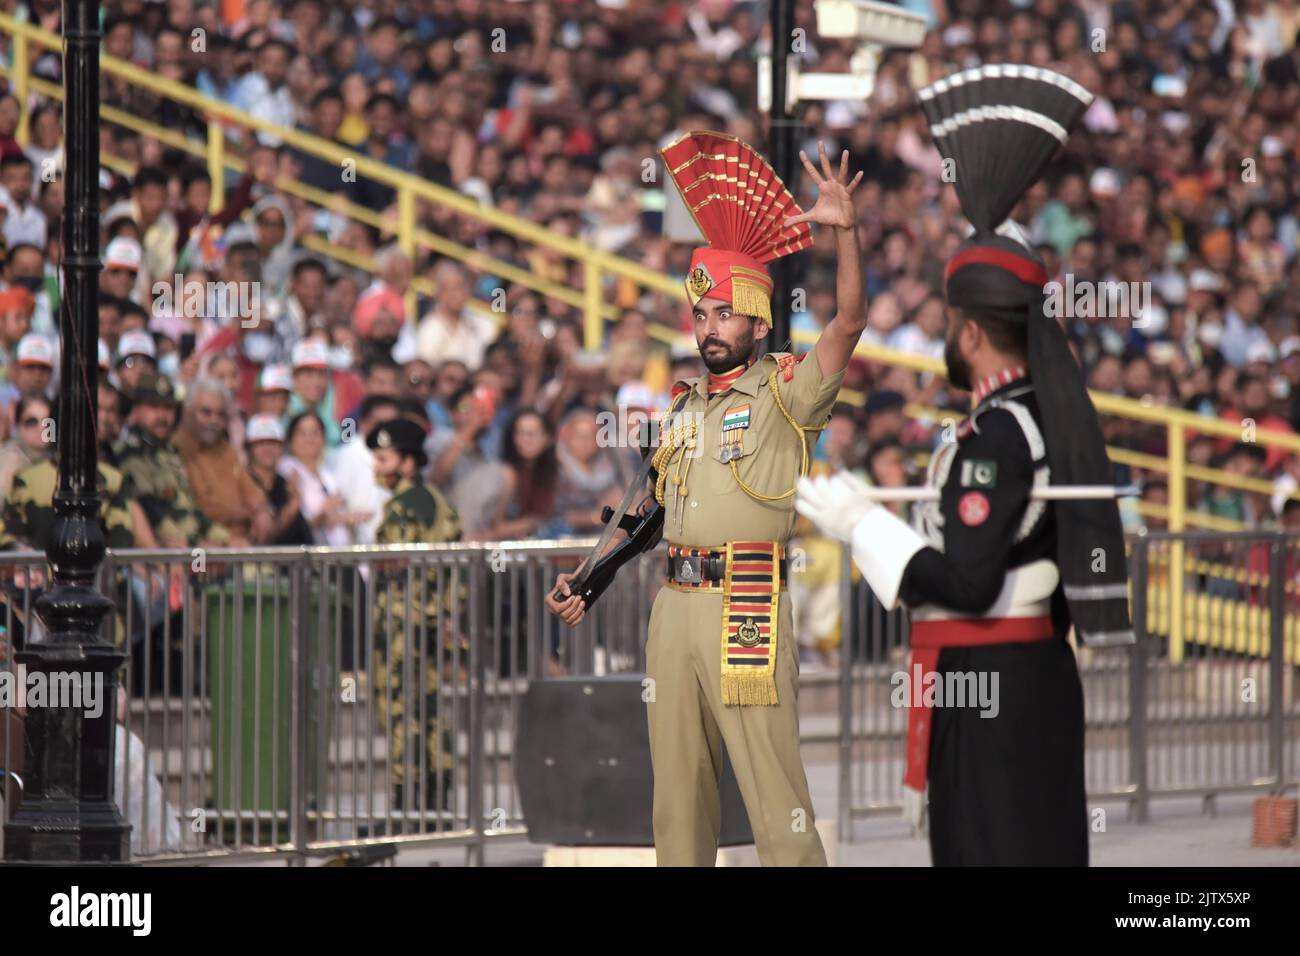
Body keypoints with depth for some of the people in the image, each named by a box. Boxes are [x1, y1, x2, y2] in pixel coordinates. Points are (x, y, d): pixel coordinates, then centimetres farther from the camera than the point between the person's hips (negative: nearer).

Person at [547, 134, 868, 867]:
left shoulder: (784, 392, -1)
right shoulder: (686, 404, 18)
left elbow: (849, 323, -16)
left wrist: (847, 230, -27)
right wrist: (590, 583, 19)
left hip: (748, 611, -7)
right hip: (676, 606, 7)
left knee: (774, 789, -10)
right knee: (678, 791, 10)